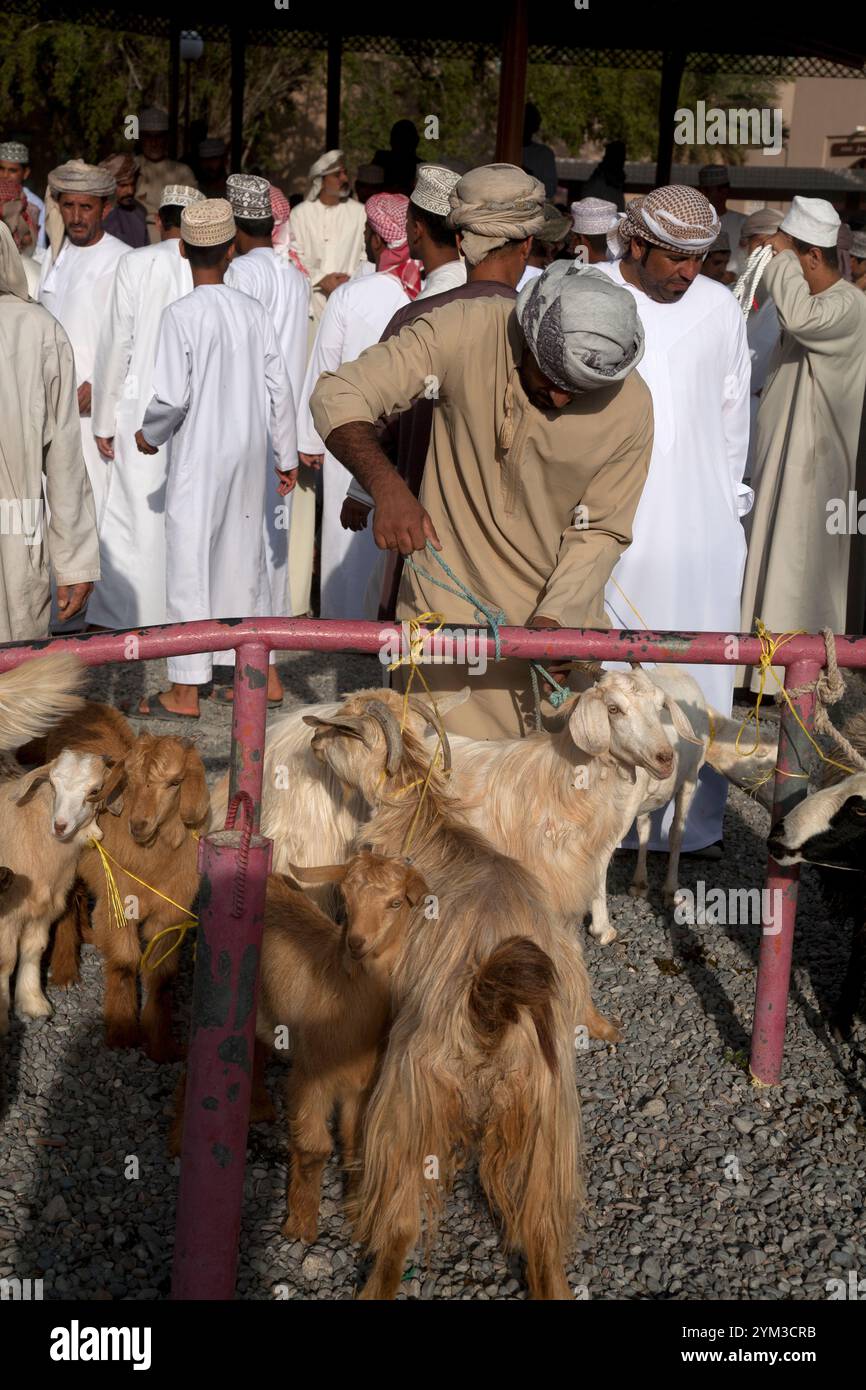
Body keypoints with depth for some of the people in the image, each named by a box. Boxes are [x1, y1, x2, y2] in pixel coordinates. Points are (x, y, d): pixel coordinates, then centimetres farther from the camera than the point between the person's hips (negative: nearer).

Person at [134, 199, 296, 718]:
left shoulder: (182, 314, -14)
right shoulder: (253, 311, 1)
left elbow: (171, 397, -17)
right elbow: (280, 389, 3)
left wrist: (150, 435, 3)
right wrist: (287, 454, 13)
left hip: (199, 458, -5)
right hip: (251, 452, 5)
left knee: (191, 567, 2)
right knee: (246, 559, 16)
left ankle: (186, 691, 7)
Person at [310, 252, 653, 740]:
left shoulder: (631, 405, -14)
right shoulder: (464, 330, -19)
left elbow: (600, 532, -6)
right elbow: (339, 394, -17)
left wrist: (552, 619, -20)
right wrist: (388, 487, -34)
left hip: (564, 608, 2)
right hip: (453, 602, -2)